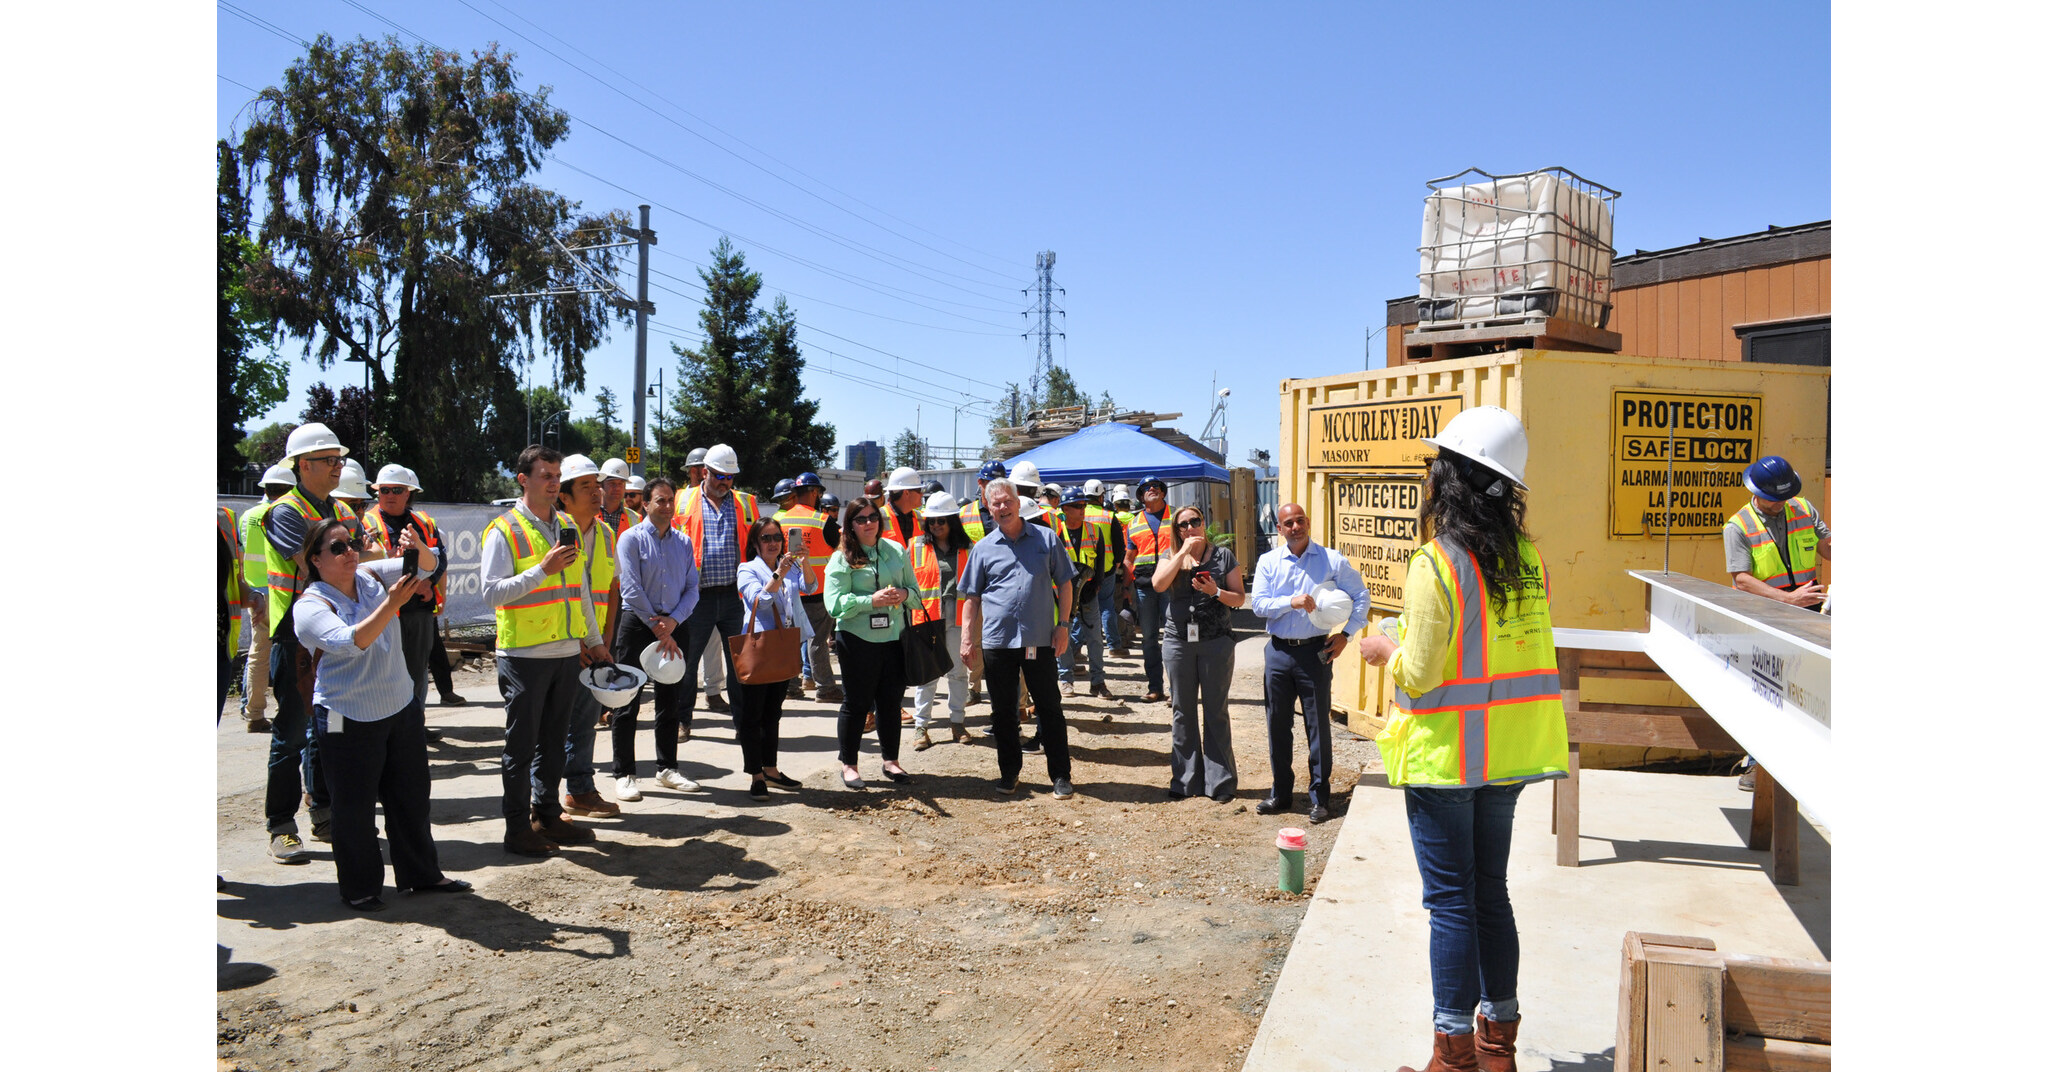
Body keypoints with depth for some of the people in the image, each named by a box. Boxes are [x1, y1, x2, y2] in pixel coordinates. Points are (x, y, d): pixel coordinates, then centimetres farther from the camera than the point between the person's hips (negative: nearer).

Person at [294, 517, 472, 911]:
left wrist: (416, 548, -24)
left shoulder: (371, 576, 3)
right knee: (355, 808, 5)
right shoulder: (311, 605, -13)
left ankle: (421, 874, 29)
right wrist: (391, 605, -39)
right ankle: (359, 888, 22)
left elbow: (428, 566, -2)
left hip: (403, 708, 6)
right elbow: (349, 642, -29)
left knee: (412, 797, 15)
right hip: (350, 720, -6)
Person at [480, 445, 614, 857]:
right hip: (525, 654, -6)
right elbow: (492, 592, -16)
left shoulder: (567, 527, 13)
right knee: (521, 745, 2)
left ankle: (547, 815, 25)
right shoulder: (504, 530, -7)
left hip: (567, 652, 6)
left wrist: (594, 640, 20)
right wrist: (543, 569, -23)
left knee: (554, 741, 14)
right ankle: (517, 828, 12)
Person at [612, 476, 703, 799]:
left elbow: (692, 589, 8)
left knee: (671, 700, 10)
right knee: (628, 701, -1)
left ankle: (666, 768, 21)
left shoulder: (684, 543, 12)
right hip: (638, 624, -5)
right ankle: (624, 773, 6)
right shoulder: (631, 538, -3)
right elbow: (631, 589, -10)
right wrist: (658, 629, -11)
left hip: (674, 626, 5)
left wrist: (672, 621, -9)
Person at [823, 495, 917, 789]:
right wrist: (872, 601, -21)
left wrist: (903, 594, -8)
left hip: (893, 636, 4)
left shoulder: (896, 551, 11)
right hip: (857, 640, -4)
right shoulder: (842, 559, -3)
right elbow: (835, 603, -11)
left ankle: (890, 760, 25)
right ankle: (848, 764, 15)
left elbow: (913, 587, 15)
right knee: (857, 702, 2)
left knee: (892, 700, 10)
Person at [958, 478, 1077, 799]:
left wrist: (1062, 625, -1)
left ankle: (1060, 775, 12)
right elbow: (972, 597, 10)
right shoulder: (983, 548, 7)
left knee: (1049, 707, 3)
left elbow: (1064, 584, 8)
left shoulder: (1046, 539, 5)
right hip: (996, 640, 1)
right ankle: (1009, 772, 23)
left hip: (1039, 640, -1)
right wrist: (967, 638, 3)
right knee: (1002, 711, 9)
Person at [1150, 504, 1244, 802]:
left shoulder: (1224, 556, 4)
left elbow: (1239, 598, 3)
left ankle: (1219, 781, 10)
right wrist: (1183, 553, -13)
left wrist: (1216, 592, -15)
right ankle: (1186, 778, 19)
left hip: (1216, 643, -2)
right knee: (1183, 712, 9)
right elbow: (1159, 584, -12)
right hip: (1178, 641, 2)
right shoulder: (1171, 556, 8)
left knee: (1216, 712, 2)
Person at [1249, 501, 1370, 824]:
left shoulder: (1332, 561, -1)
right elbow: (1258, 604, -5)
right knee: (1277, 724, 10)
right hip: (1278, 651, 3)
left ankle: (1320, 797, 14)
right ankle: (1281, 793, 23)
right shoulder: (1268, 562, 5)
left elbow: (1361, 597, 6)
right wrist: (1291, 602, -20)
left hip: (1314, 651, -2)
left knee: (1318, 724, 2)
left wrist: (1346, 634, -2)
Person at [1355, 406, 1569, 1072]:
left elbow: (1419, 676, -18)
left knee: (1450, 900, 3)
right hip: (1507, 751, 7)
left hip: (1443, 754, -6)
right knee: (1490, 891, 17)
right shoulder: (1528, 559, 2)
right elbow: (1514, 649, 8)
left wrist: (1384, 650, 2)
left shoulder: (1436, 562, -18)